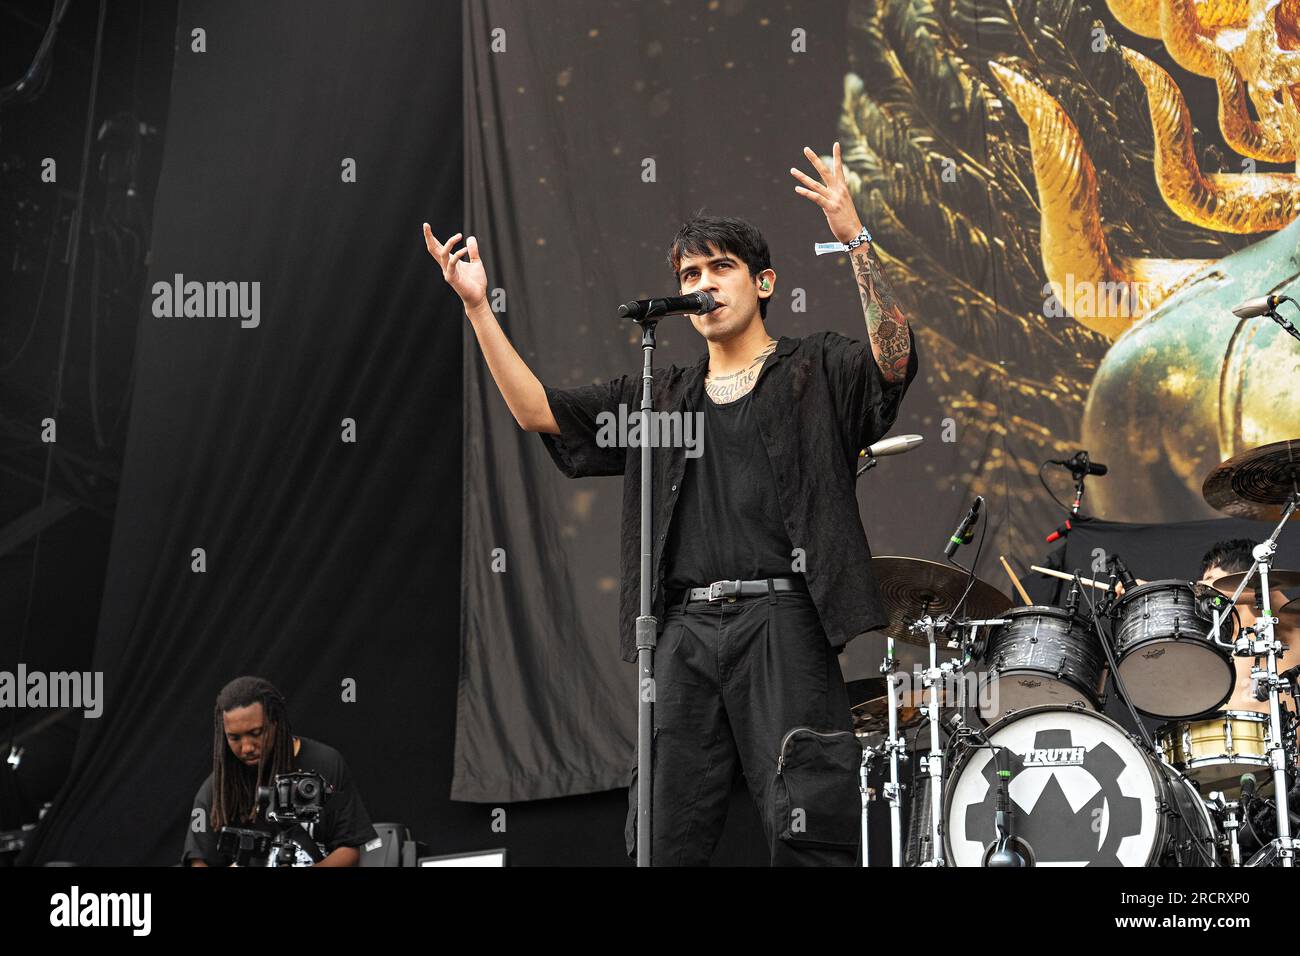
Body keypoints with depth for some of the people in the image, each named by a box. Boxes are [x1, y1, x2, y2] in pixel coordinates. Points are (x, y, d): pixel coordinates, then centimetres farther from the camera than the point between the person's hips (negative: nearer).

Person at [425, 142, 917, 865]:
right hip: (686, 630, 5)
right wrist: (478, 307, 8)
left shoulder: (816, 372, 8)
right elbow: (537, 410, 17)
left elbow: (894, 359, -13)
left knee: (810, 832, -12)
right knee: (667, 836, 3)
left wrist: (855, 239, -23)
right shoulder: (659, 398, 21)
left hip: (782, 624, -4)